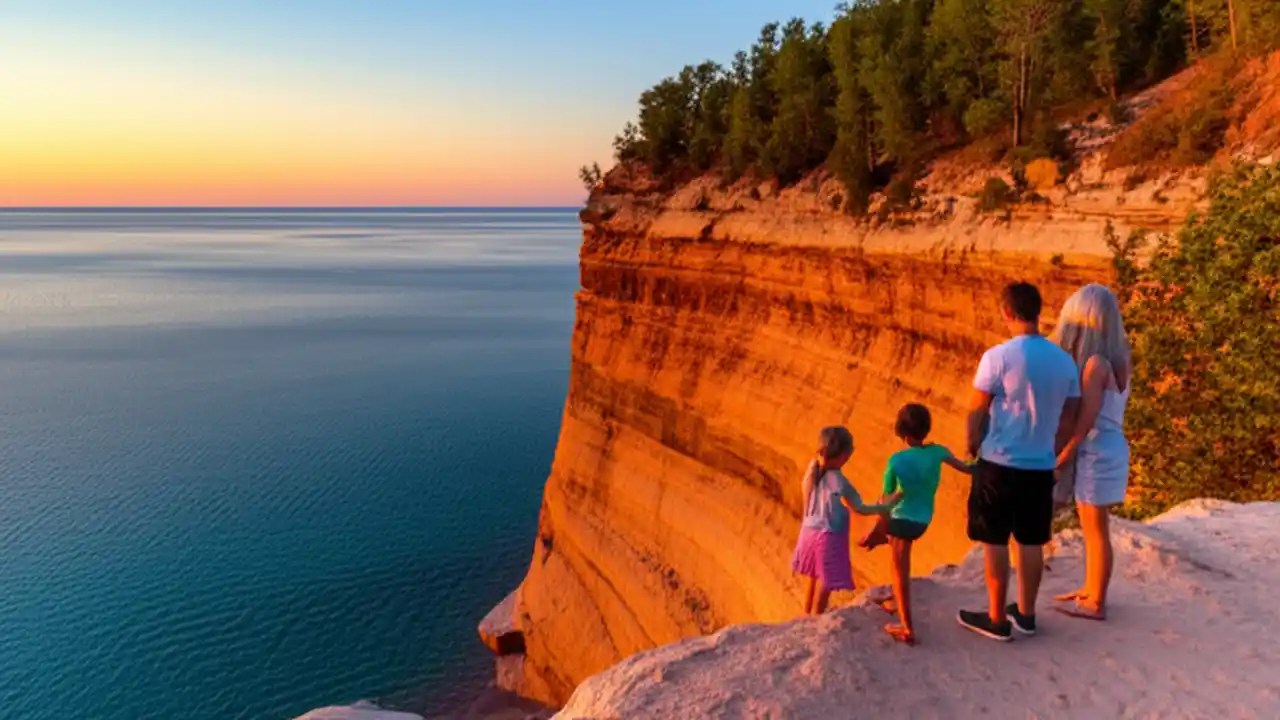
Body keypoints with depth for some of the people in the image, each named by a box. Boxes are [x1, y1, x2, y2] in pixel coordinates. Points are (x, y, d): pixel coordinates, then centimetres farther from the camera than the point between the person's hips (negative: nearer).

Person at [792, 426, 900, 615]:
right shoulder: (837, 480, -26)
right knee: (825, 583, 10)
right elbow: (858, 508, -17)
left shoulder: (813, 468, -7)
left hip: (811, 532, 7)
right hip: (828, 536, -7)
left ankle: (807, 617, 40)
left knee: (814, 578, 25)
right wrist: (883, 508, -6)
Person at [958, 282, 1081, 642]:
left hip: (999, 463, -5)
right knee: (1030, 542, 15)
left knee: (994, 542, 5)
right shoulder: (1065, 360, 3)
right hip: (1041, 466, 5)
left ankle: (997, 619, 13)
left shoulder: (997, 356, -14)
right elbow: (1069, 417, 10)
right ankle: (1025, 613, 27)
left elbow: (976, 410, -9)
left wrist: (971, 444, 8)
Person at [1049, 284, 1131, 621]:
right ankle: (1090, 588, 34)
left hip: (1098, 451, -9)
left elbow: (1086, 419, -20)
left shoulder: (1096, 363, -21)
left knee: (1096, 529, 3)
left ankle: (1095, 603, 15)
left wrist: (1063, 457, -11)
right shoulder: (1114, 358, 6)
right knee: (1090, 526, 20)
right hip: (1101, 449, 9)